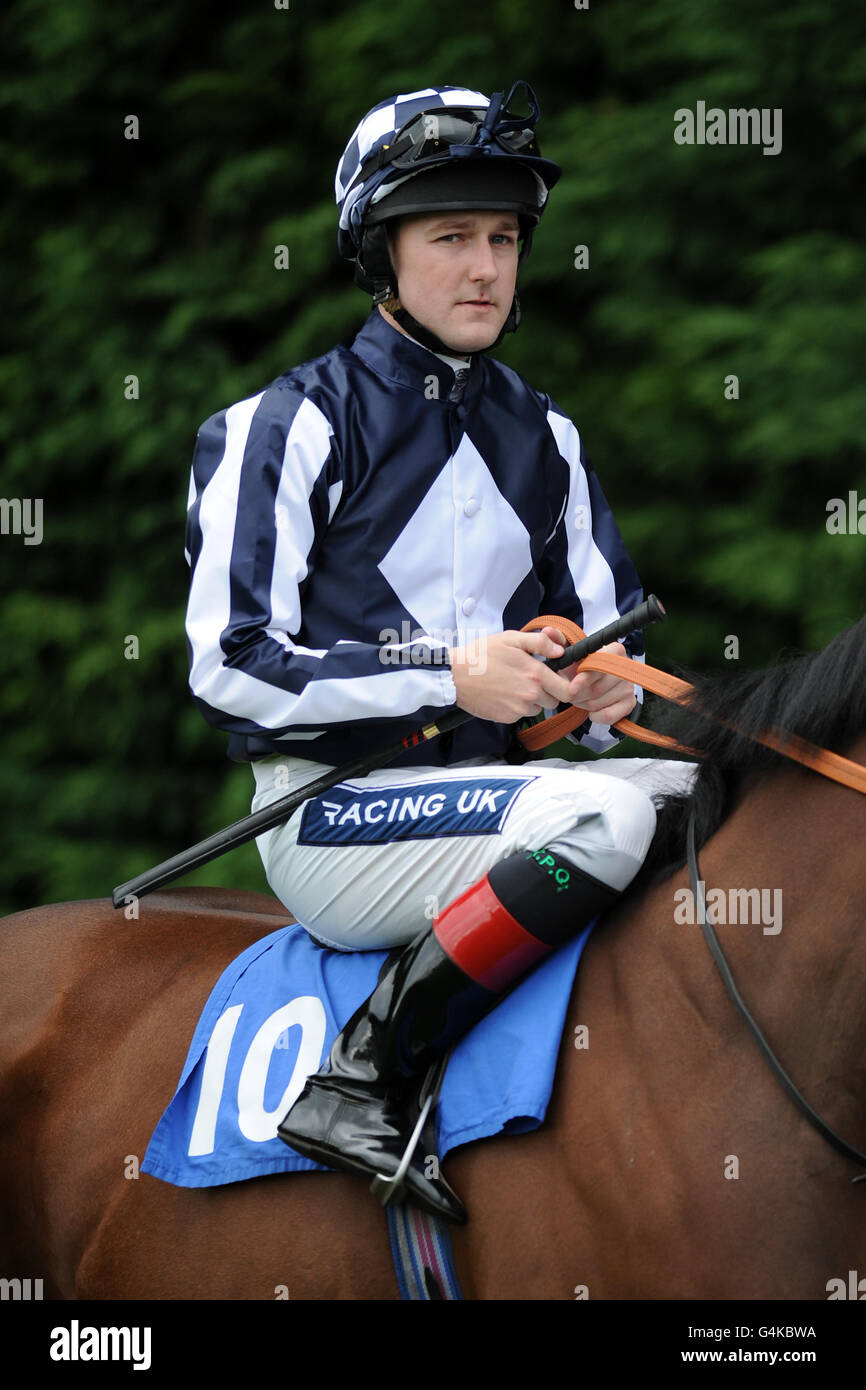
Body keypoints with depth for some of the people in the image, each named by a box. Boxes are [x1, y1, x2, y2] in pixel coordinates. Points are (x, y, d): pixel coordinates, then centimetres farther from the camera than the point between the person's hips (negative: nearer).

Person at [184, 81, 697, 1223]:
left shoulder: (541, 434, 16)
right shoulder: (294, 426, -3)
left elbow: (607, 620, 22)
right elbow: (230, 665, -10)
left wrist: (606, 689, -4)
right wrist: (449, 677, -17)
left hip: (488, 792, 6)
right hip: (332, 812, -6)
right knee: (602, 813, -33)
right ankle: (365, 1083, -27)